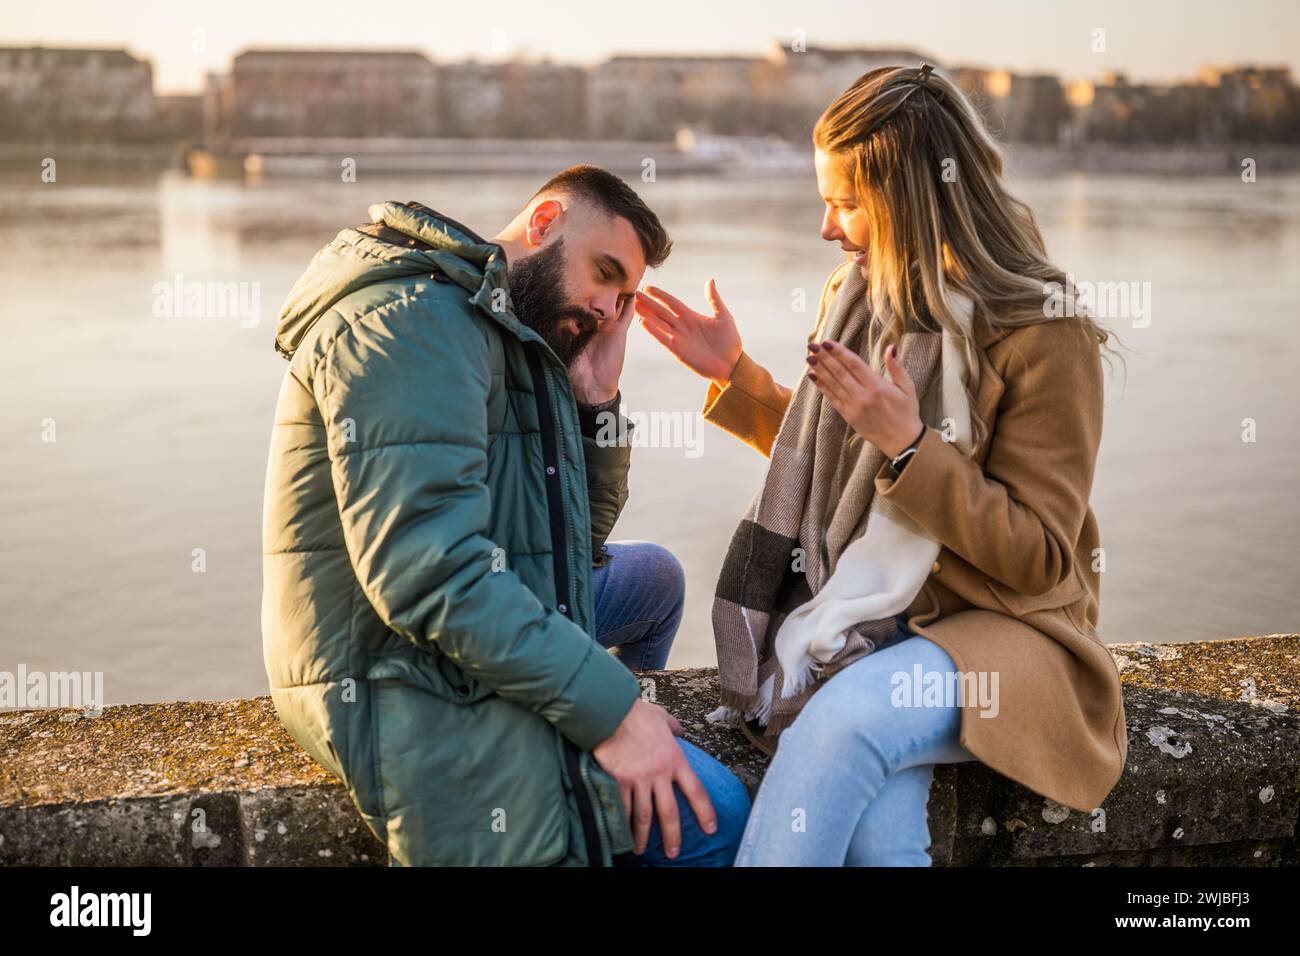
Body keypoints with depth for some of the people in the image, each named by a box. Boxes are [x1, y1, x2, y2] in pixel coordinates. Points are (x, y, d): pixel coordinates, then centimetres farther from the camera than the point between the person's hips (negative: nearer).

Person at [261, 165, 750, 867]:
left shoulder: (515, 339, 15)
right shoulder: (412, 319, -17)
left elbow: (577, 540, 18)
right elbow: (424, 567, -29)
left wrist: (598, 399, 3)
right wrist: (609, 708, -25)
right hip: (419, 690, -10)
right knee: (710, 816, -13)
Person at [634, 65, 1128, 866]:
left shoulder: (1043, 334, -11)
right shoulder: (855, 298, 8)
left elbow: (1038, 559, -10)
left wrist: (909, 445, -21)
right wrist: (735, 376, 12)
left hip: (994, 626, -4)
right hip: (860, 612, 4)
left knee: (839, 725, -35)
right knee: (874, 831, -29)